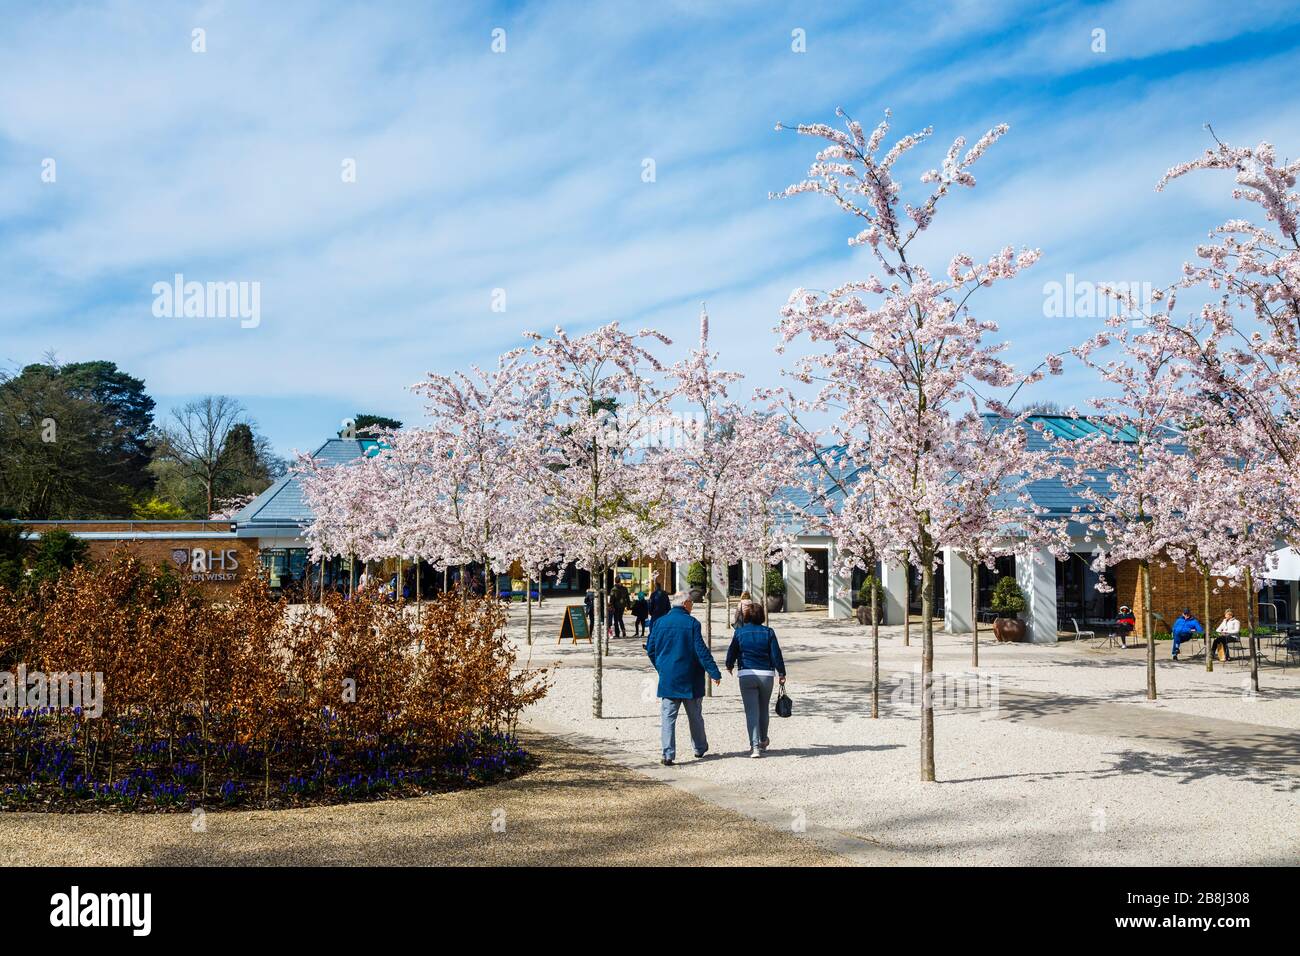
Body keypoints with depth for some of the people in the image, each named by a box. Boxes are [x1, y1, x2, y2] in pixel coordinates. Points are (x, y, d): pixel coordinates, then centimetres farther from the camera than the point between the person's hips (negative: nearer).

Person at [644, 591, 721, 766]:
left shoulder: (659, 622, 2)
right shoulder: (692, 623, -9)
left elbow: (650, 649, 7)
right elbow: (701, 651, -12)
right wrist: (714, 672, -8)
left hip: (667, 679, 2)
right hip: (690, 679, -2)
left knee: (667, 717, 1)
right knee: (695, 716, 16)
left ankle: (668, 754, -8)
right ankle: (700, 748, 30)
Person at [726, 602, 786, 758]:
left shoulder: (739, 632, -1)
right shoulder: (768, 632, 0)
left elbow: (732, 651, 6)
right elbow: (776, 654, -1)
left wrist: (729, 666, 26)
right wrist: (781, 673, 8)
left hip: (747, 675, -2)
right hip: (766, 675, 2)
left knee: (751, 711, -1)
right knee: (764, 709, 20)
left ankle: (755, 745, -12)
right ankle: (763, 741, 36)